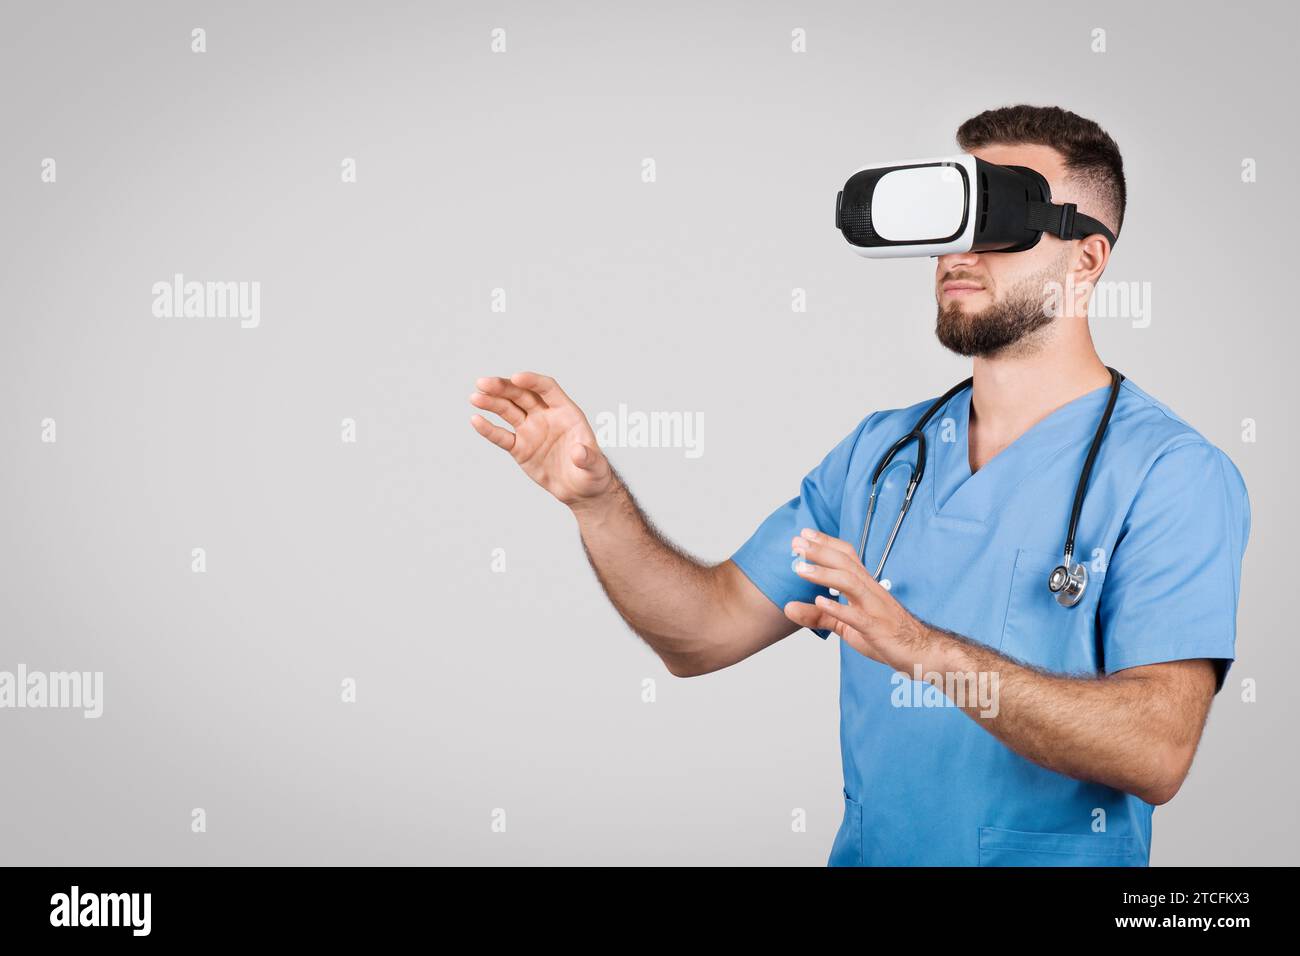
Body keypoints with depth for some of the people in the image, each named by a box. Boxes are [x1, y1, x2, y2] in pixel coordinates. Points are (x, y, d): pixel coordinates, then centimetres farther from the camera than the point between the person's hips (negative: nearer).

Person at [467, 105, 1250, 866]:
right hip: (865, 851, 4)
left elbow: (1158, 752, -18)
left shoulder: (1171, 474, -8)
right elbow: (709, 628, 7)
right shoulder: (881, 450, 9)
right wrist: (596, 496, -7)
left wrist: (923, 649, -26)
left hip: (1059, 854, -4)